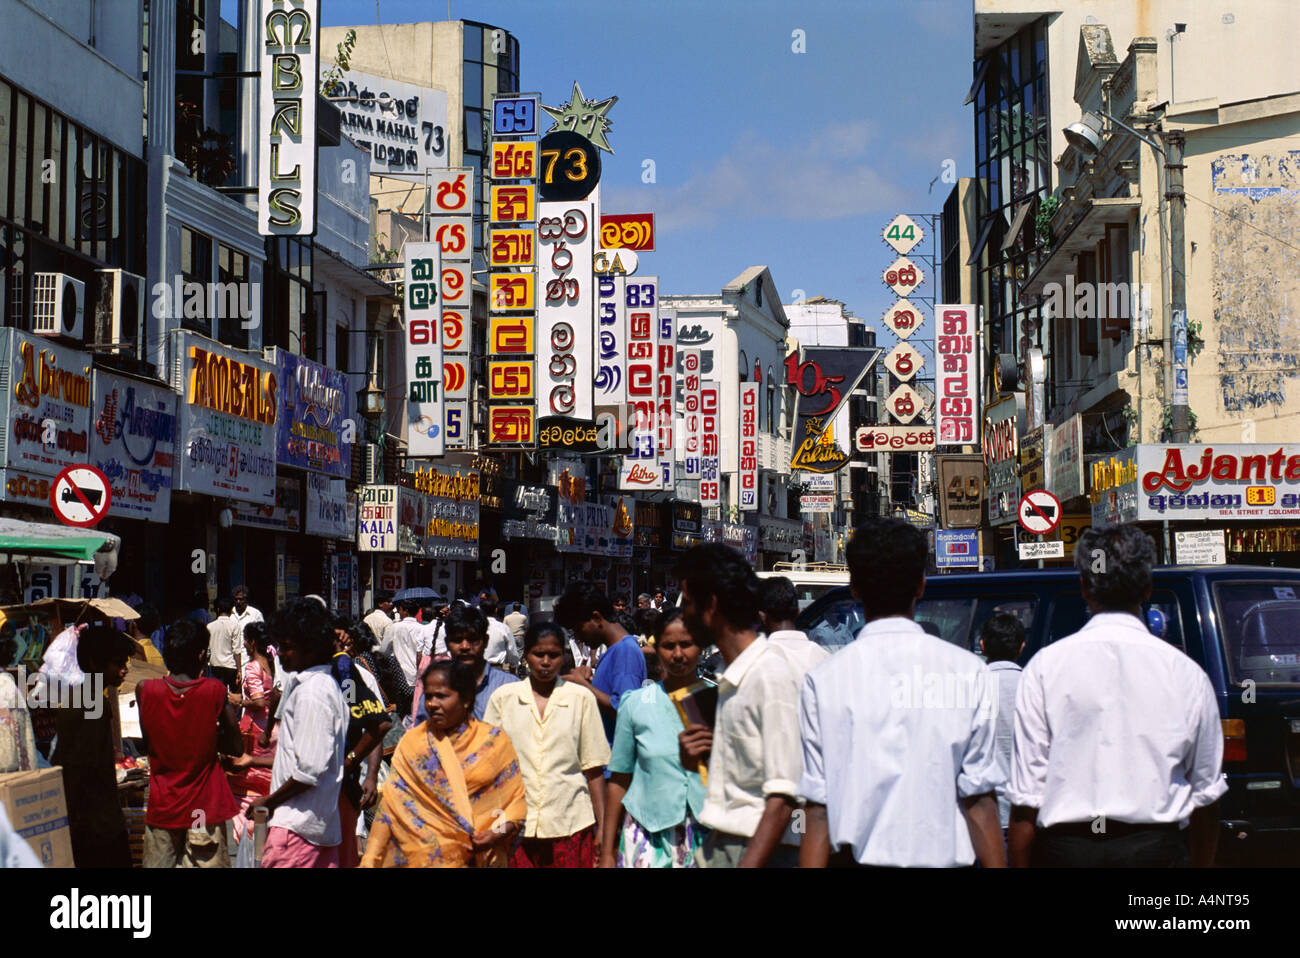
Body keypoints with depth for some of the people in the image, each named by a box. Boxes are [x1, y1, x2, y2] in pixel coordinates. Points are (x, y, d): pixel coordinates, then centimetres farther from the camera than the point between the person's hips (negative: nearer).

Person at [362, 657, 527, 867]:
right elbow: (392, 806, 5)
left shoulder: (494, 742, 4)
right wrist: (370, 861, -2)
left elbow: (516, 800, 4)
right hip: (423, 857, 1)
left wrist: (497, 833, -14)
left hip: (480, 858, -1)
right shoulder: (412, 742, 8)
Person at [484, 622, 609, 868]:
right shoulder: (502, 698, 7)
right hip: (516, 827, 1)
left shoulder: (582, 698, 5)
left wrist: (603, 827, 3)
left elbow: (594, 769, 6)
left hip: (571, 825, 0)